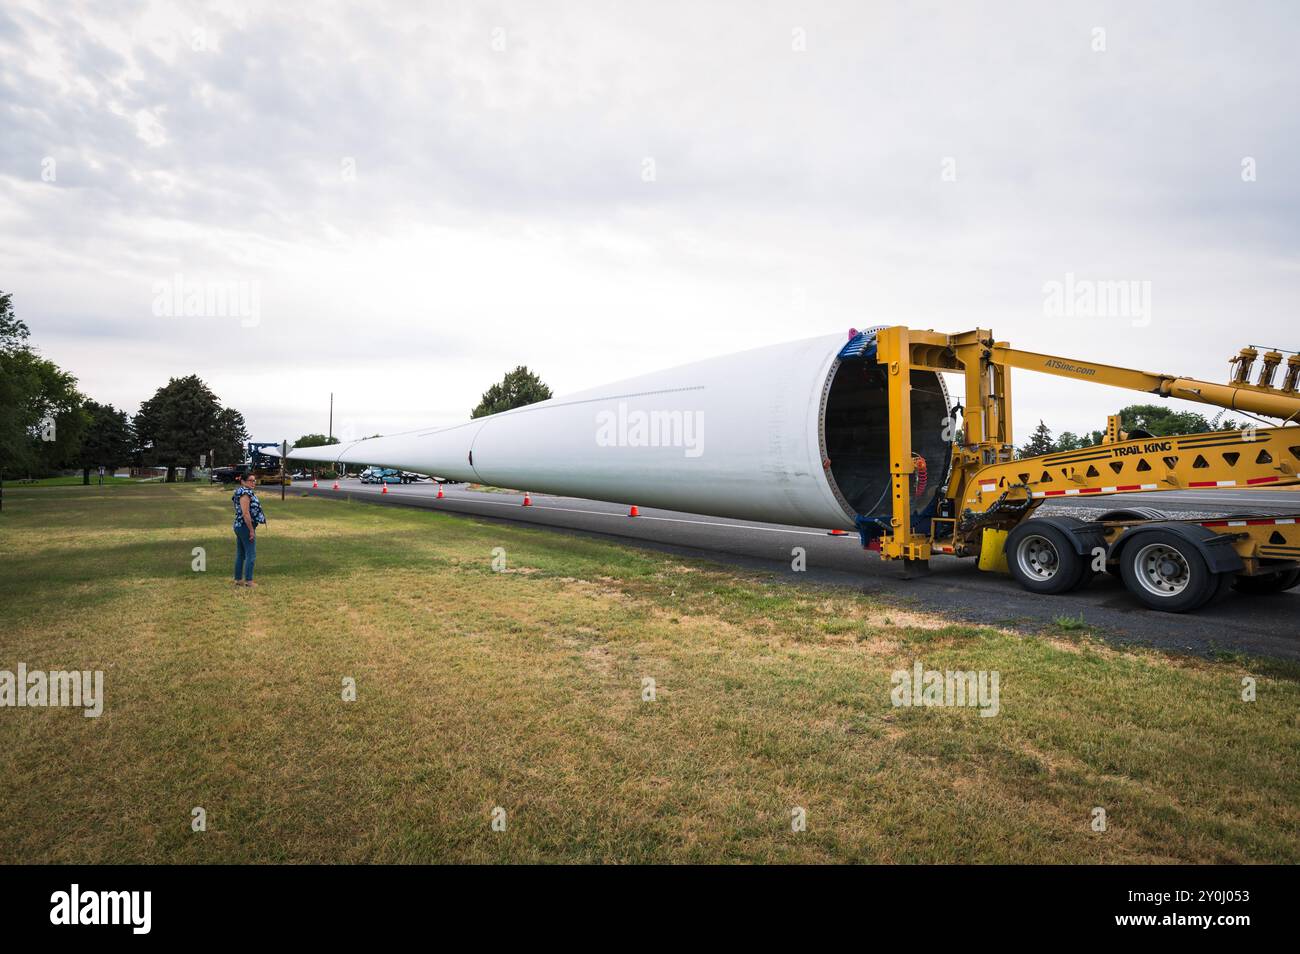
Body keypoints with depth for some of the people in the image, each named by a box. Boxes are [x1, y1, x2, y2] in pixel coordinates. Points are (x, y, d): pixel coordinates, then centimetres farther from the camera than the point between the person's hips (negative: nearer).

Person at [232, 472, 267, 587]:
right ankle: (248, 581, -3)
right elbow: (245, 514, -22)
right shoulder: (245, 493, -16)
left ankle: (238, 580, 20)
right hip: (246, 527, -10)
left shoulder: (242, 492, 14)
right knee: (251, 554, -5)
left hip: (239, 526, 10)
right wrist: (251, 530, -20)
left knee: (240, 555, 14)